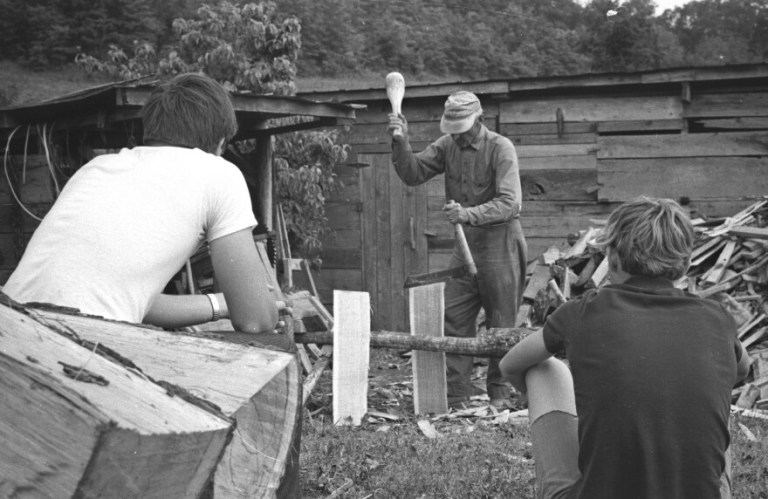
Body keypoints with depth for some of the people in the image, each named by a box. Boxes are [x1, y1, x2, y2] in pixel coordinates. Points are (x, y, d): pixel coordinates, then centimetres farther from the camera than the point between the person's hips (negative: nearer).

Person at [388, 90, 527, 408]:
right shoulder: (447, 145, 3)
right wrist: (401, 144, -17)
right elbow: (413, 174, -1)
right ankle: (456, 390, 7)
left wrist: (469, 214, -36)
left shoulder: (500, 148, -14)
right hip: (466, 241, 6)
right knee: (453, 316, 1)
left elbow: (509, 203, -23)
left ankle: (499, 392, 15)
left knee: (501, 322, 4)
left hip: (500, 241, -5)